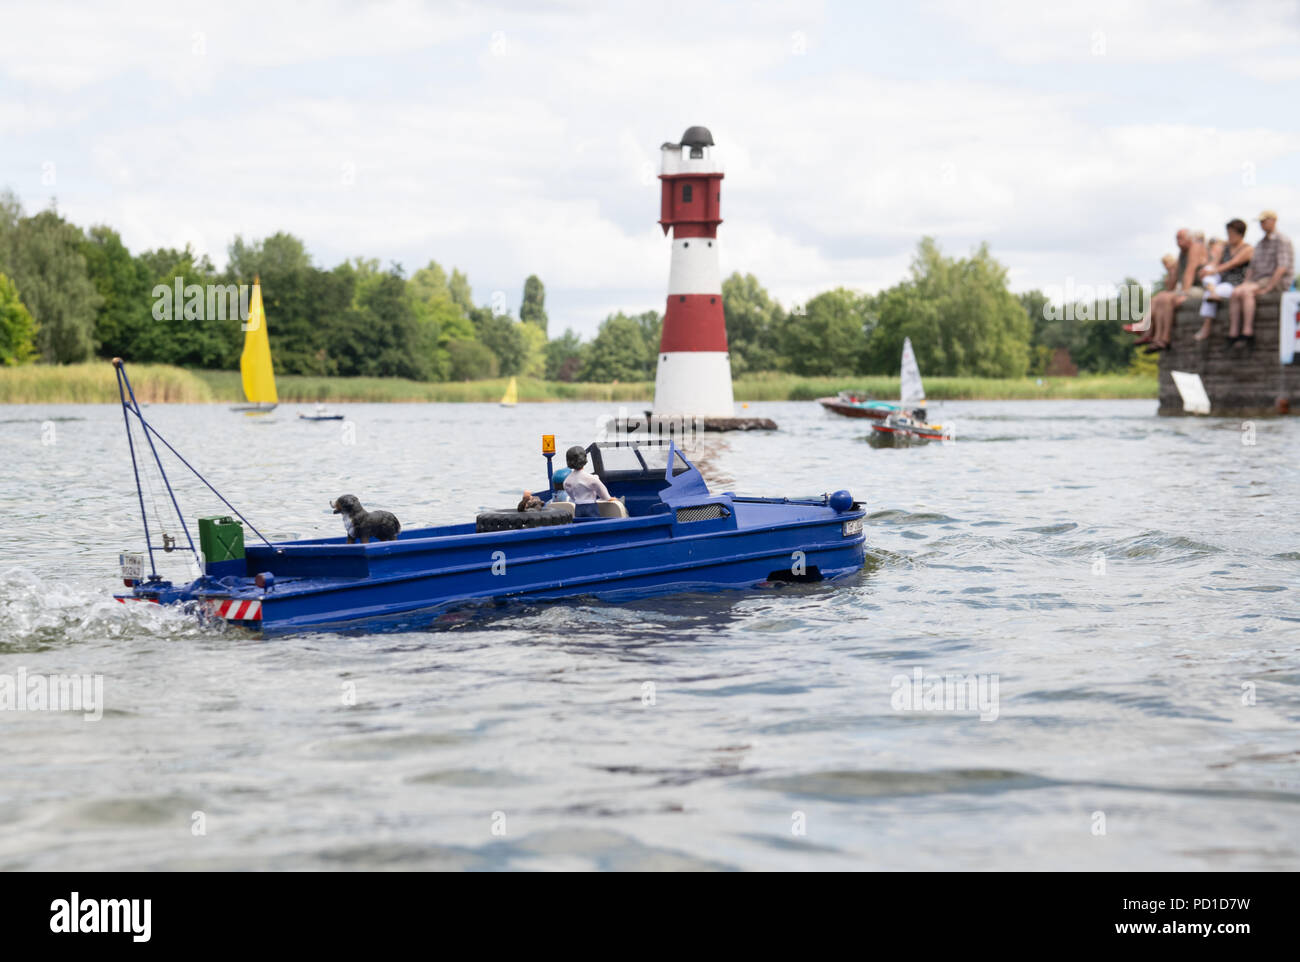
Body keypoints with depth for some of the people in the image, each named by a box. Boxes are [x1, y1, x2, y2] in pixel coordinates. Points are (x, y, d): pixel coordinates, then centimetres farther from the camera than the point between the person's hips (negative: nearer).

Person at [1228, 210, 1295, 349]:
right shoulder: (1260, 244, 21)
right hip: (1258, 280, 7)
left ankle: (1247, 333, -40)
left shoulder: (1282, 240, -6)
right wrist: (1245, 283, 2)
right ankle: (1233, 335, -31)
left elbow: (1282, 267, -16)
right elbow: (1252, 267, 21)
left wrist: (1267, 288, -21)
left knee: (1246, 292, -34)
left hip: (1278, 281, -7)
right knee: (1235, 293, -22)